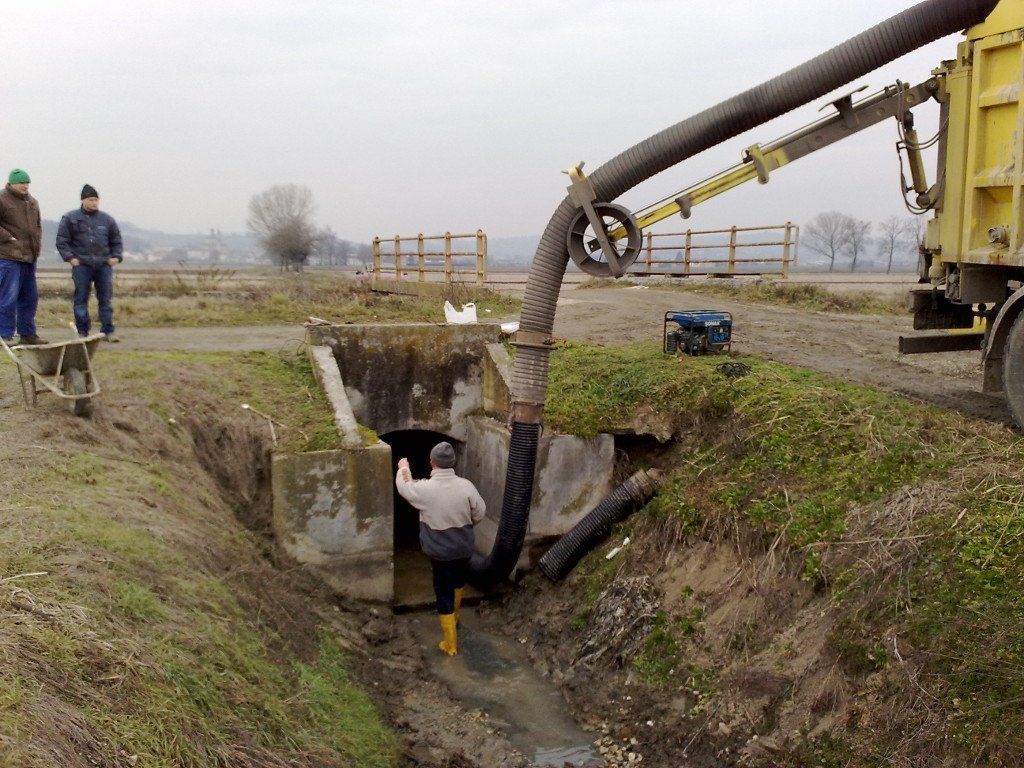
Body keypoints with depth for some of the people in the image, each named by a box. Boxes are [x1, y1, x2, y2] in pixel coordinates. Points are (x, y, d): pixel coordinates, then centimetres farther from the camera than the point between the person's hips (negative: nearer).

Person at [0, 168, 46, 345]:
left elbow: (37, 225, 27)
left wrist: (37, 244, 15)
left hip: (29, 257, 8)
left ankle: (27, 334, 20)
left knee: (30, 298, 11)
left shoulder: (32, 202, 17)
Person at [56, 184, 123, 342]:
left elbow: (117, 242, 20)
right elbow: (62, 241, 6)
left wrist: (116, 257, 5)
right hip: (81, 265, -2)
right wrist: (70, 257, -5)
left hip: (104, 265, 2)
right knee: (81, 299, 0)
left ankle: (108, 331, 4)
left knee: (106, 299, 0)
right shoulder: (71, 218, 5)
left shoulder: (107, 219, 12)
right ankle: (82, 332, 7)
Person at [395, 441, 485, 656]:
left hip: (440, 552, -3)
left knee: (445, 596, 10)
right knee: (459, 582, 30)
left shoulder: (424, 489, -22)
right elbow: (479, 513, -3)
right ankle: (454, 618, 55)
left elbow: (404, 486, 0)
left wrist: (403, 468, 22)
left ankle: (450, 644, 20)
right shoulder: (465, 486, -17)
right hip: (464, 548, 3)